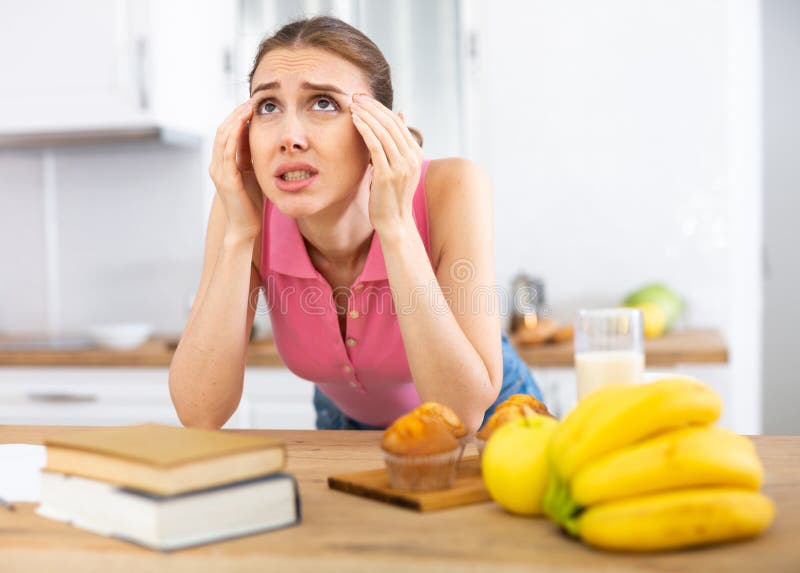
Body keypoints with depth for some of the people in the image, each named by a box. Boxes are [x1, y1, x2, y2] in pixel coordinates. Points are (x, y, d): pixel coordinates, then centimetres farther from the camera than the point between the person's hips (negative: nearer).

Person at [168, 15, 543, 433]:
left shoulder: (449, 192, -28)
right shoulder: (251, 208, -20)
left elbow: (463, 413, -32)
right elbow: (199, 414, -24)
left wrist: (395, 225, -37)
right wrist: (239, 233, -31)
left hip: (484, 421, -2)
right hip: (349, 421, 3)